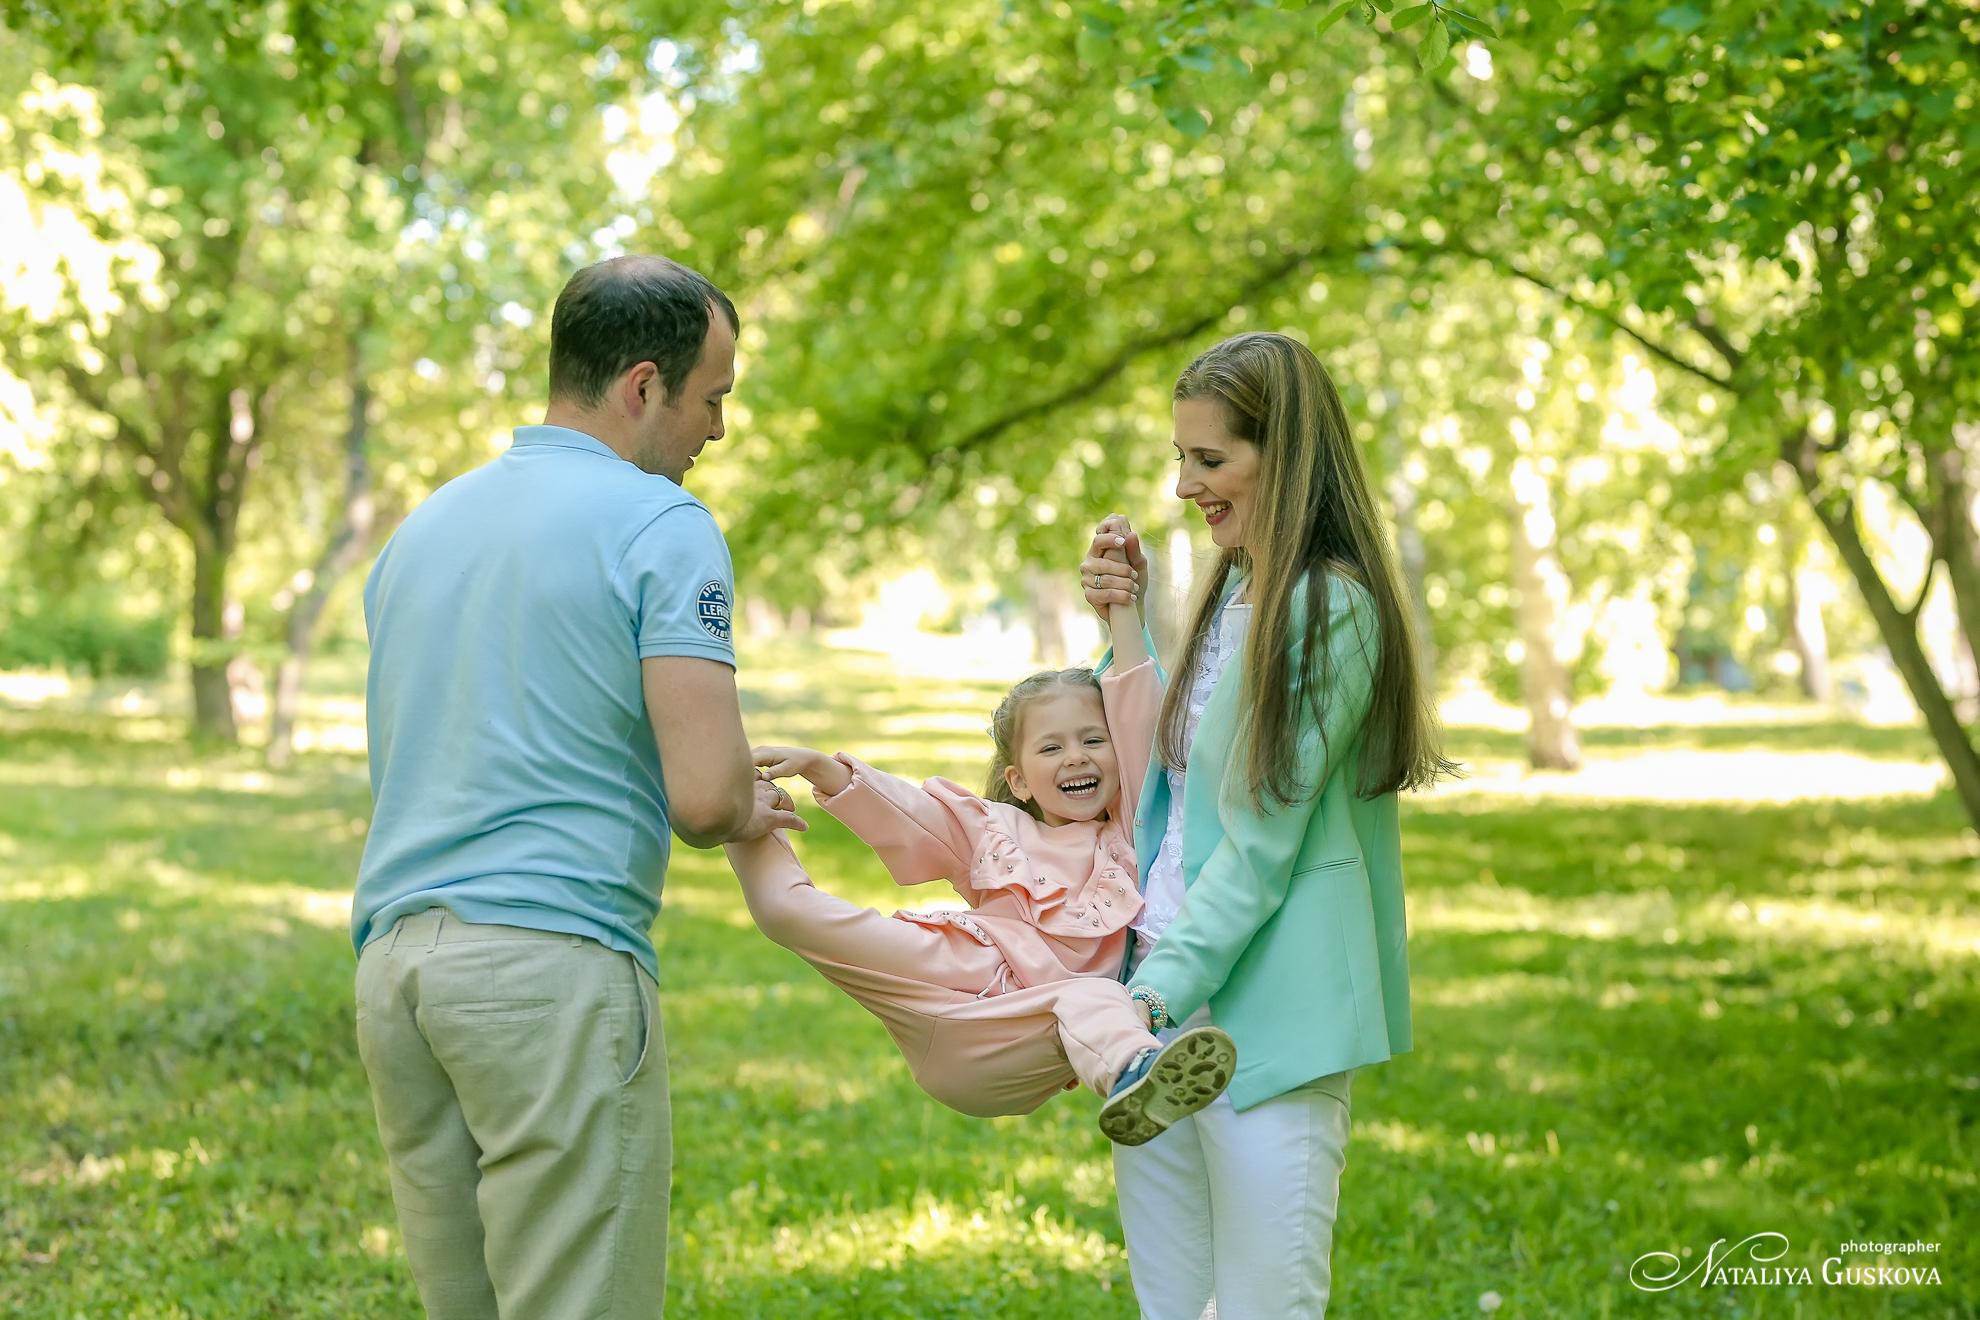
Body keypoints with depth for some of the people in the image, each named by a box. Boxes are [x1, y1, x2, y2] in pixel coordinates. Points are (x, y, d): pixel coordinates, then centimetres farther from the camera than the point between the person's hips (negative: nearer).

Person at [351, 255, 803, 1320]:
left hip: (393, 954, 8)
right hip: (551, 954, -7)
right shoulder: (660, 525, -5)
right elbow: (704, 796, -15)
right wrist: (741, 814, 10)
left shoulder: (423, 526, 18)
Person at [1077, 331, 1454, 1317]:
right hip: (1163, 996, 8)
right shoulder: (1232, 589, 13)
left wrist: (1157, 994, -18)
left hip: (1261, 1014, -8)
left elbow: (1263, 841, -16)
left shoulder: (1333, 608, -13)